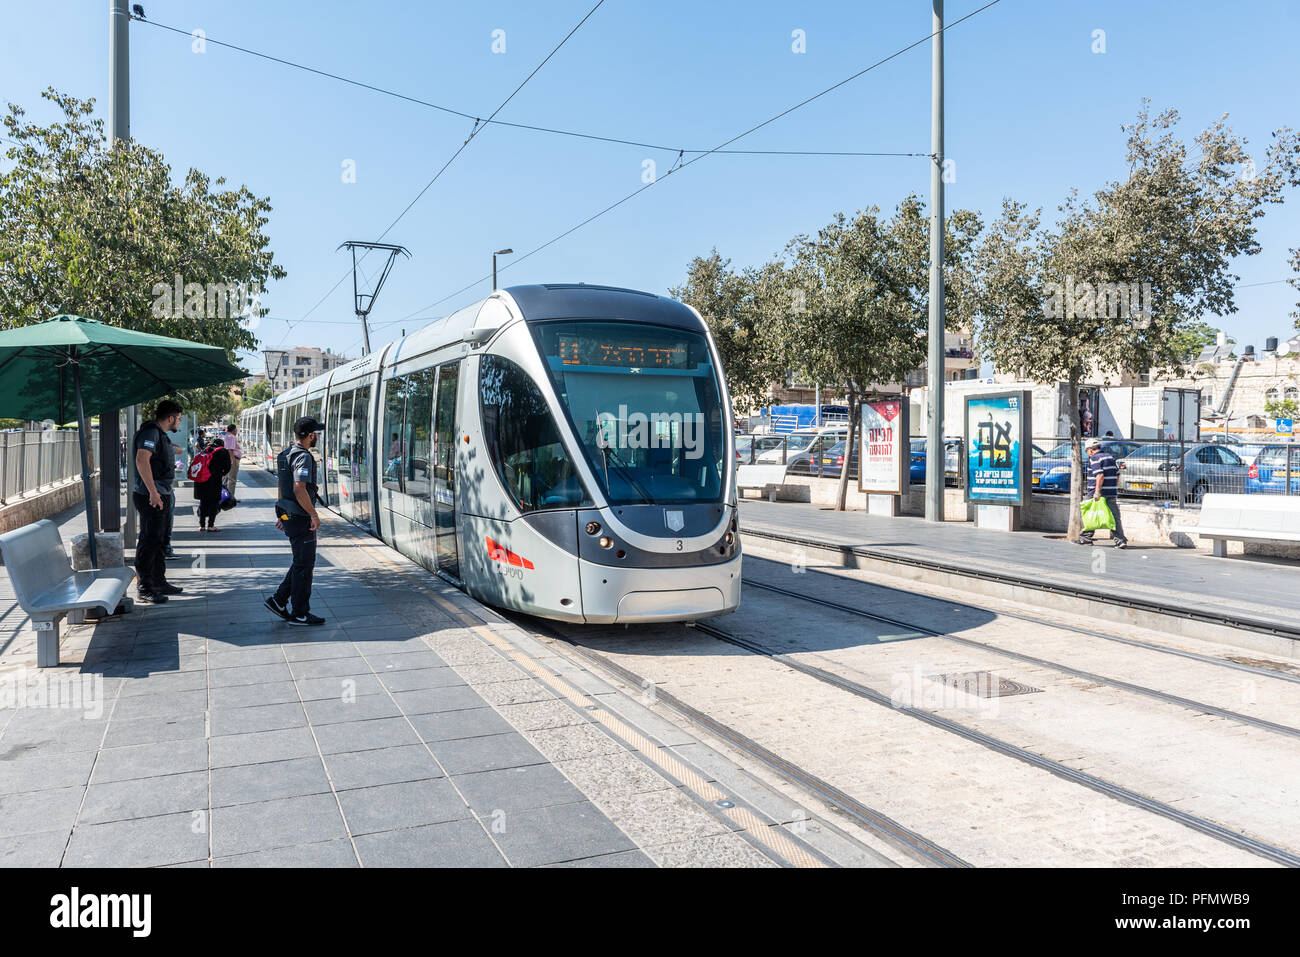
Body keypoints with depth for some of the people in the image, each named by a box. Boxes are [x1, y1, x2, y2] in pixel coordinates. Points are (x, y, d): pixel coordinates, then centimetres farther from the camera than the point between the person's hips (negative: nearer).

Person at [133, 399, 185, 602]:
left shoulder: (160, 434, 19)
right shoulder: (150, 432, -14)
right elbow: (142, 460, -28)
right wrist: (153, 492, -29)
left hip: (162, 495, 10)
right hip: (150, 497, -10)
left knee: (160, 541, 16)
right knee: (149, 542, -7)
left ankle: (159, 582, 25)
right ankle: (144, 588, -2)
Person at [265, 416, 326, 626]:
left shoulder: (285, 455, 13)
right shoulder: (303, 457, -18)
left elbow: (282, 486, 20)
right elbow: (299, 490, -26)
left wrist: (281, 514, 25)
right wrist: (314, 515, -19)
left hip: (288, 515, 10)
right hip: (300, 518, -10)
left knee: (301, 562, 19)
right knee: (304, 565, -1)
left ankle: (278, 600, 20)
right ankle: (299, 614, 7)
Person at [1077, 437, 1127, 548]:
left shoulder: (1094, 458, -9)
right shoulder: (1110, 457, 16)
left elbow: (1100, 475, -20)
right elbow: (1117, 475, 17)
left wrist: (1097, 491, -21)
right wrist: (1115, 489, 21)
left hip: (1100, 493, -6)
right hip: (1112, 493, 6)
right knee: (1115, 517, 2)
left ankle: (1086, 538, 18)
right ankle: (1121, 540, -6)